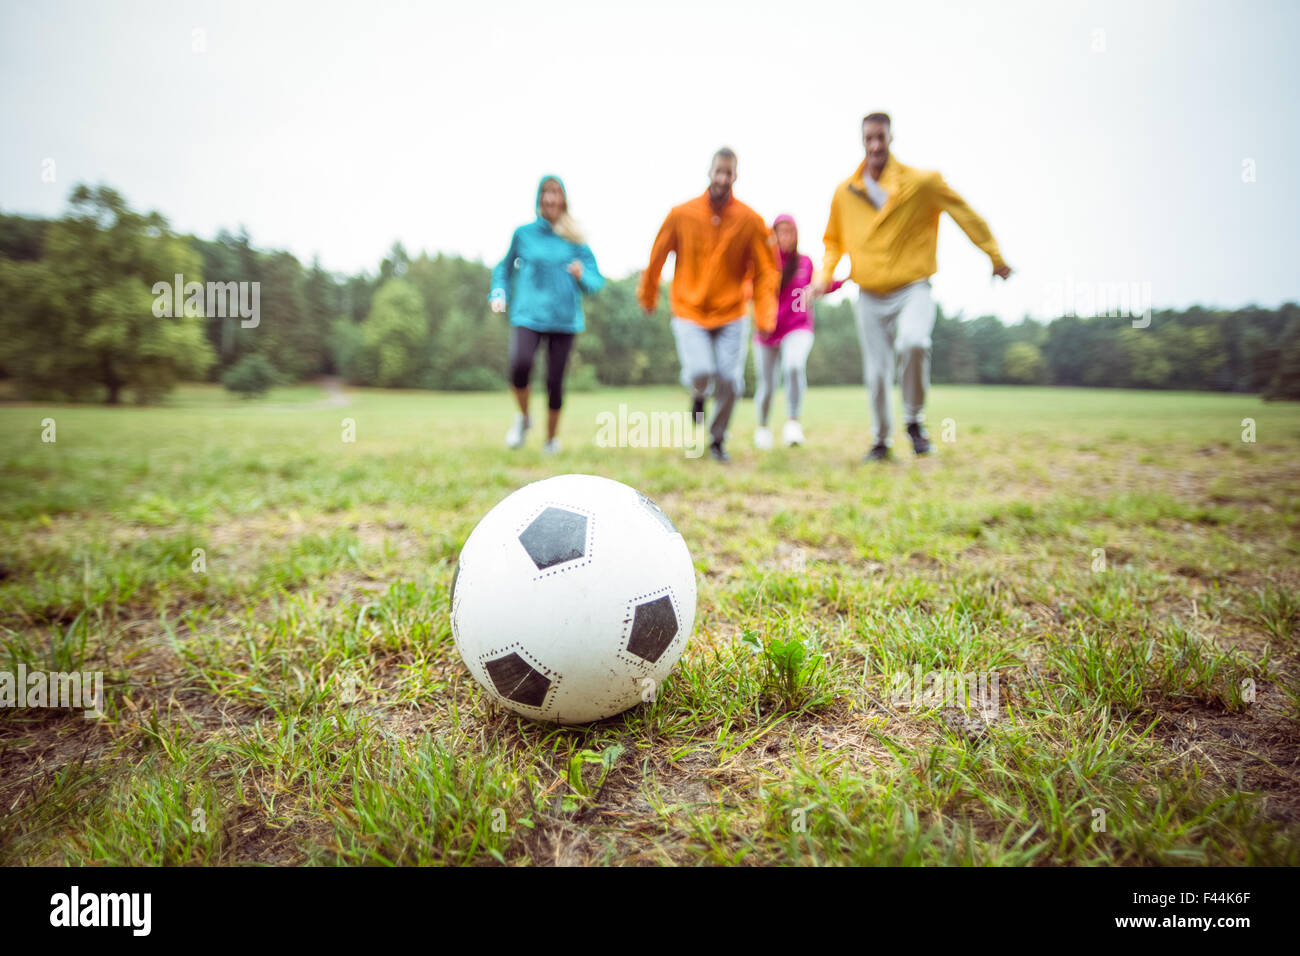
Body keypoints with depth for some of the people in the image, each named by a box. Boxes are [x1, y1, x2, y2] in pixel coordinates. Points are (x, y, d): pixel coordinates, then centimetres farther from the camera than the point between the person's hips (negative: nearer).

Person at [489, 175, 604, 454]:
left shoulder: (575, 240, 7)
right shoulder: (524, 234, 8)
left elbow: (596, 281, 7)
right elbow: (504, 268, 22)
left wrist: (582, 275, -15)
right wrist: (499, 294, 5)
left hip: (564, 318, 1)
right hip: (527, 316, 0)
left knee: (555, 381, -3)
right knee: (520, 365, -25)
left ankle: (551, 438, 20)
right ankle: (523, 417, 4)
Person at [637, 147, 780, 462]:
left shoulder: (750, 221, -4)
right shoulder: (681, 215, -4)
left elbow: (765, 270, -1)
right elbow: (657, 257, 9)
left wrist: (764, 313, -14)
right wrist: (647, 295, 18)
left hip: (732, 315, 1)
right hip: (689, 312, -1)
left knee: (729, 381, -5)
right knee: (700, 372, -20)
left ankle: (718, 440, 20)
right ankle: (698, 394, 20)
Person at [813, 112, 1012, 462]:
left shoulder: (921, 182, -5)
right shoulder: (845, 192, 3)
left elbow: (964, 214, 3)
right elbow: (833, 240, 17)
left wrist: (995, 256, 5)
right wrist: (825, 273, 0)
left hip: (912, 289, -3)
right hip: (870, 295, 3)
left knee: (914, 342, -30)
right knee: (876, 374, 4)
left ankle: (914, 420, -7)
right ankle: (882, 440, 26)